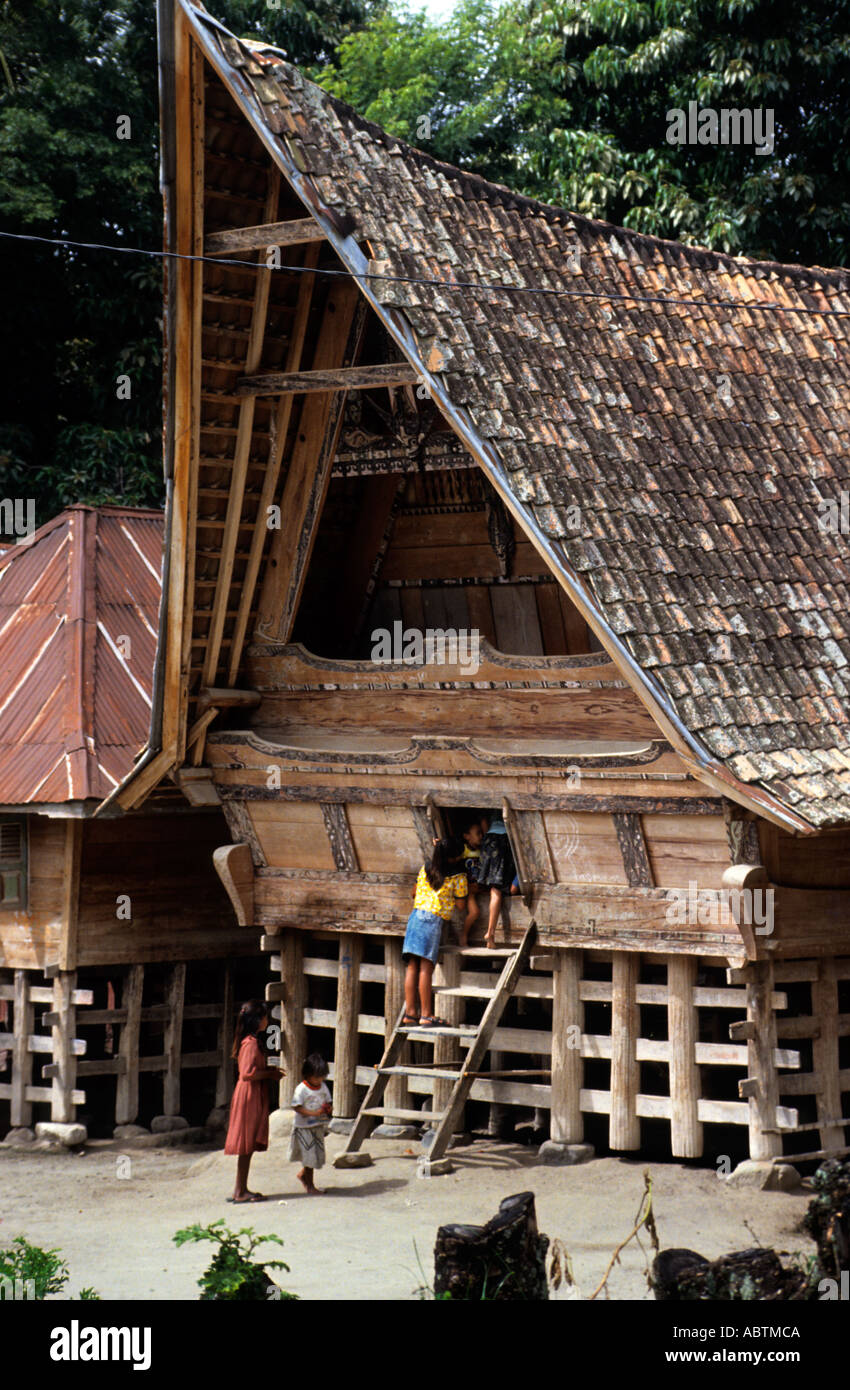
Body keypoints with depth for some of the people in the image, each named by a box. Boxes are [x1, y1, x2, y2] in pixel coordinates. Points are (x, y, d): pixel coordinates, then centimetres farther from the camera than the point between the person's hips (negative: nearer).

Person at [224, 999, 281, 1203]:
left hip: (253, 1096, 10)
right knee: (247, 1146, -5)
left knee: (248, 1147, 13)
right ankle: (240, 1192, -1)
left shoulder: (248, 1041, 13)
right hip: (249, 1096, -10)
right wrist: (270, 1074, -14)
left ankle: (241, 1190, 17)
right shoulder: (251, 1043, -18)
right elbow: (248, 1073, -25)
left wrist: (269, 1070, 12)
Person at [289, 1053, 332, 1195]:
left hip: (318, 1127, 6)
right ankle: (310, 1184, 8)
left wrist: (329, 1109, -11)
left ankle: (303, 1174, 36)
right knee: (310, 1154, -4)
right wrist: (314, 1113, -27)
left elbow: (328, 1102, 14)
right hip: (304, 1127, -6)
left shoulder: (323, 1087, 5)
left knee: (317, 1155, 12)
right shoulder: (301, 1089, -15)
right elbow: (297, 1107, -18)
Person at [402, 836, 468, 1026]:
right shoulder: (457, 876, -3)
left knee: (412, 966, 5)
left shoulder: (425, 869, 13)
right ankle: (426, 1015, -7)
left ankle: (410, 1012, 6)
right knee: (426, 967, -8)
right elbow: (461, 904, 2)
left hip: (416, 916, 6)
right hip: (434, 920, -6)